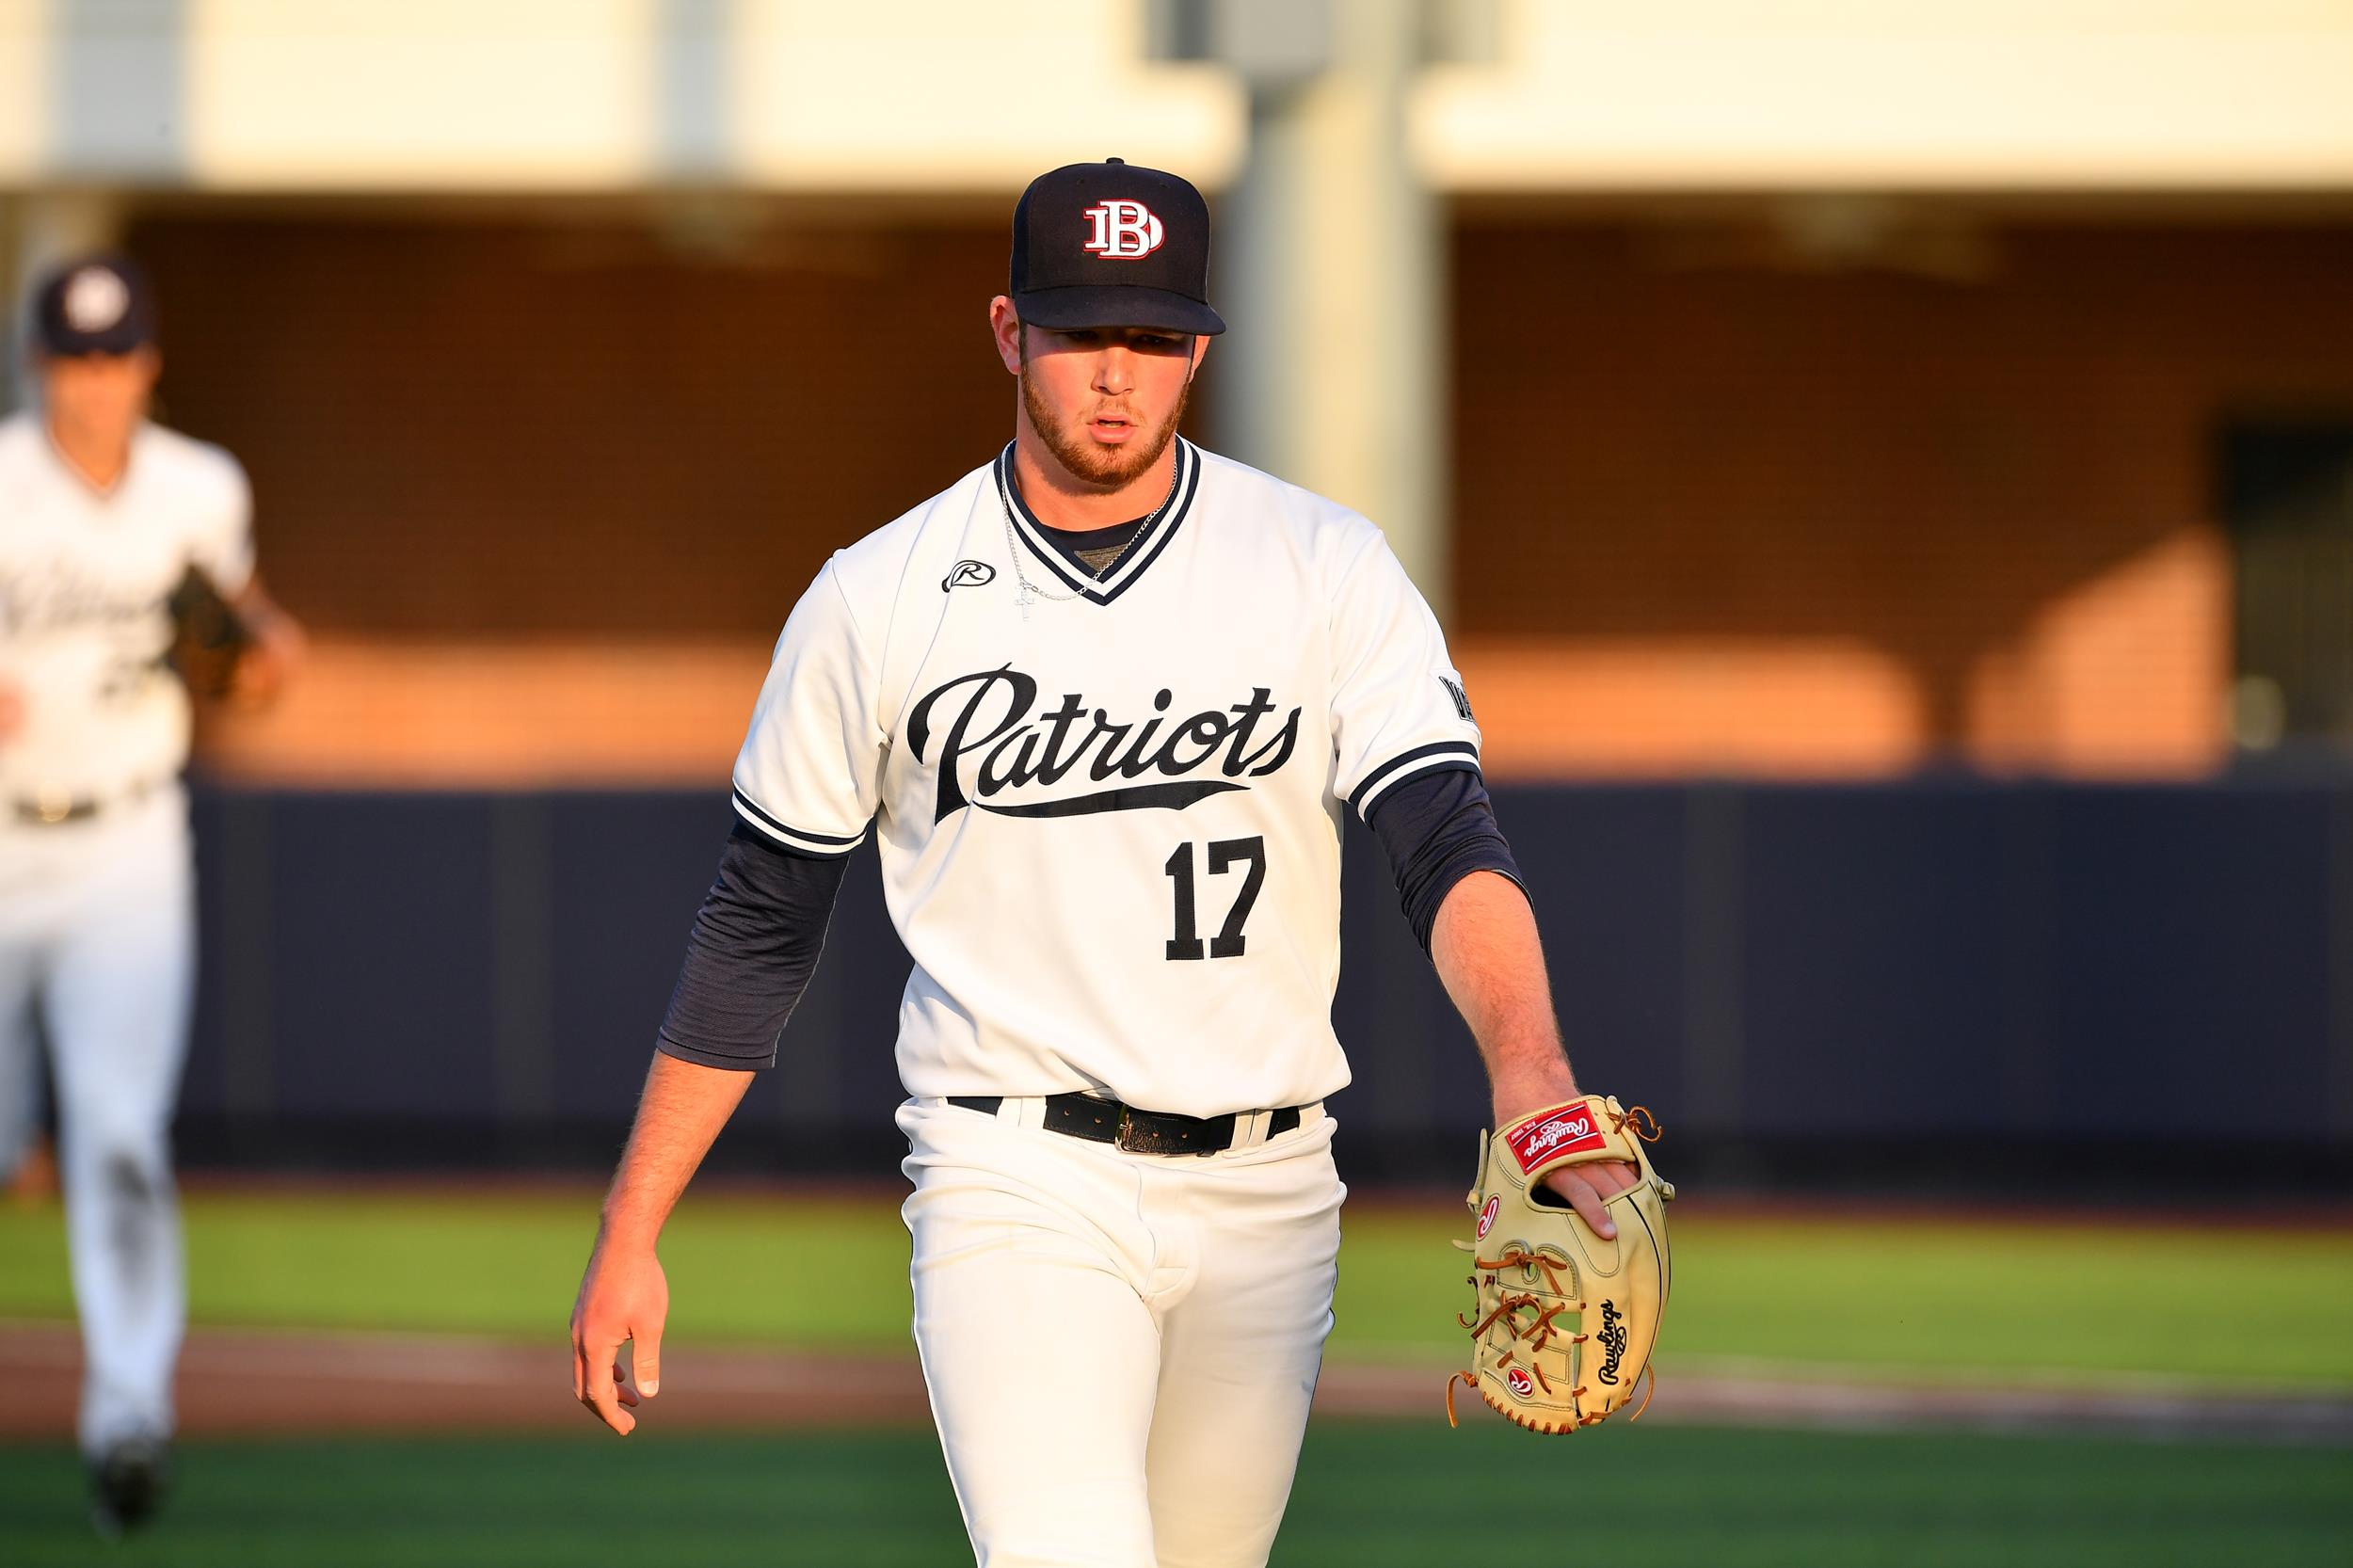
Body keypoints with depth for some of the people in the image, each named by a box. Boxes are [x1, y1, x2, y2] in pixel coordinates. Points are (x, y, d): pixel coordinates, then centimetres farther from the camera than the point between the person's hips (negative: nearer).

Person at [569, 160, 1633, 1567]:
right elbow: (761, 930, 8)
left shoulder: (1330, 574, -1)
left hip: (1265, 1190, 2)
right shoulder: (880, 602, 0)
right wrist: (630, 1236, 6)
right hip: (1016, 1185, -2)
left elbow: (1448, 836, -14)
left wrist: (1528, 1061, -35)